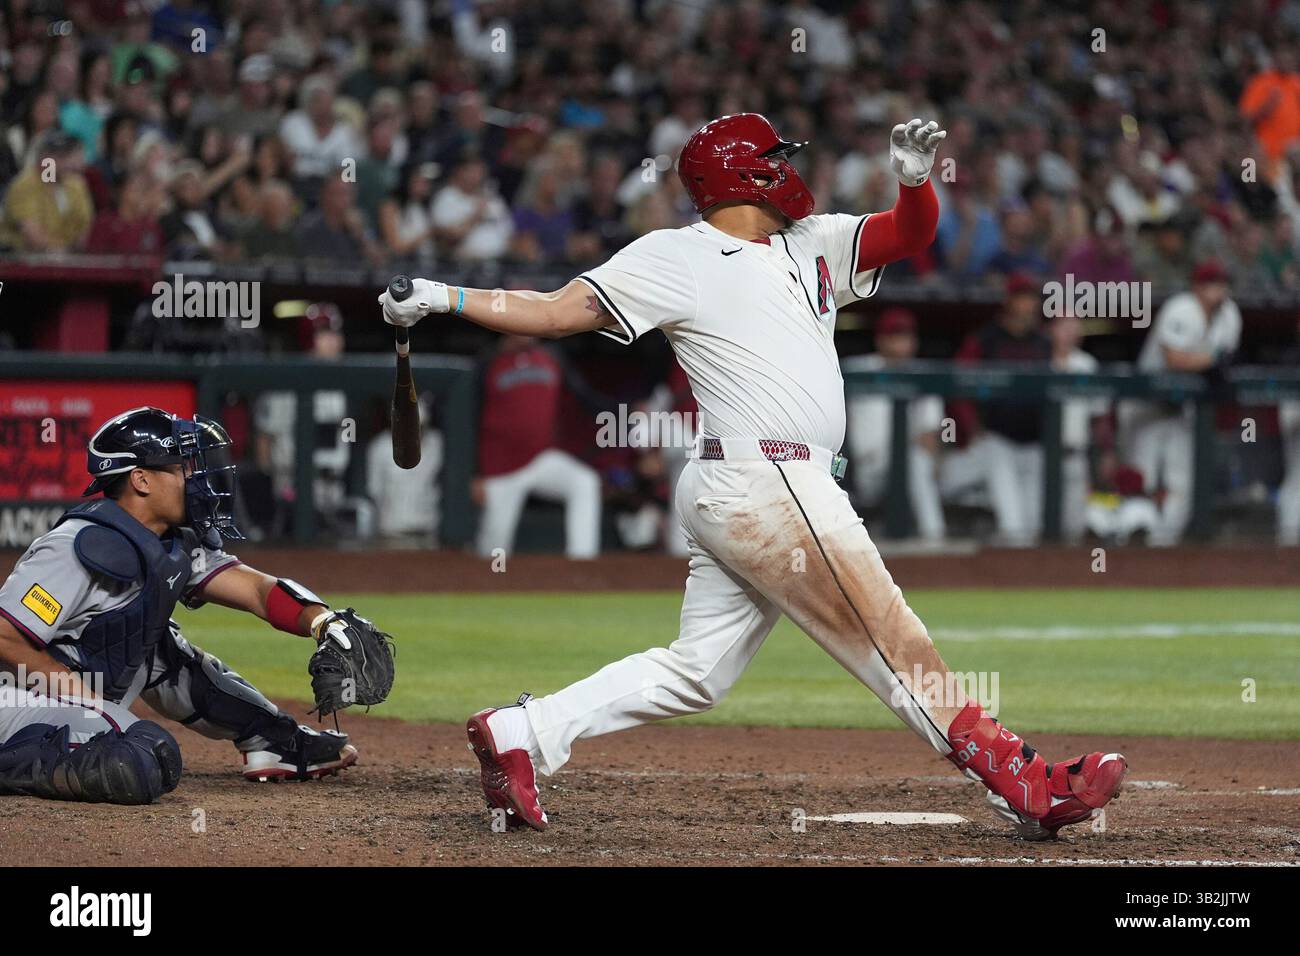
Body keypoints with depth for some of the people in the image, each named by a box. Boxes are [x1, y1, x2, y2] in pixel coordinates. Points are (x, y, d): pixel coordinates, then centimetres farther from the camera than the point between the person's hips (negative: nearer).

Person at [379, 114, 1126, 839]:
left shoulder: (813, 245, 20)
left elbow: (911, 233, 14)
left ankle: (520, 733, 10)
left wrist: (915, 178, -8)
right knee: (895, 643, -7)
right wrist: (444, 299, -12)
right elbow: (557, 311, -2)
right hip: (761, 485, -9)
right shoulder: (679, 258, -2)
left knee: (698, 673, 7)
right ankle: (1025, 787, -5)